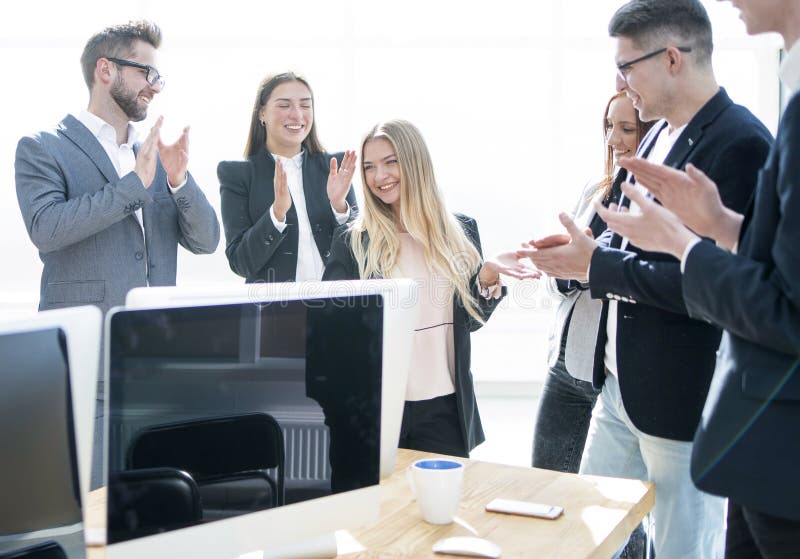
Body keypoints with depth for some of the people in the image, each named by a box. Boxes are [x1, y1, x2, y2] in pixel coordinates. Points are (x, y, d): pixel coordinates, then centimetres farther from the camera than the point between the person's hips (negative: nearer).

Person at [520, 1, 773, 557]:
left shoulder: (740, 144, -18)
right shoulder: (658, 136, 10)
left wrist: (597, 265, -17)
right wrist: (582, 250, -2)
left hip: (685, 401, -8)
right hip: (620, 385, 9)